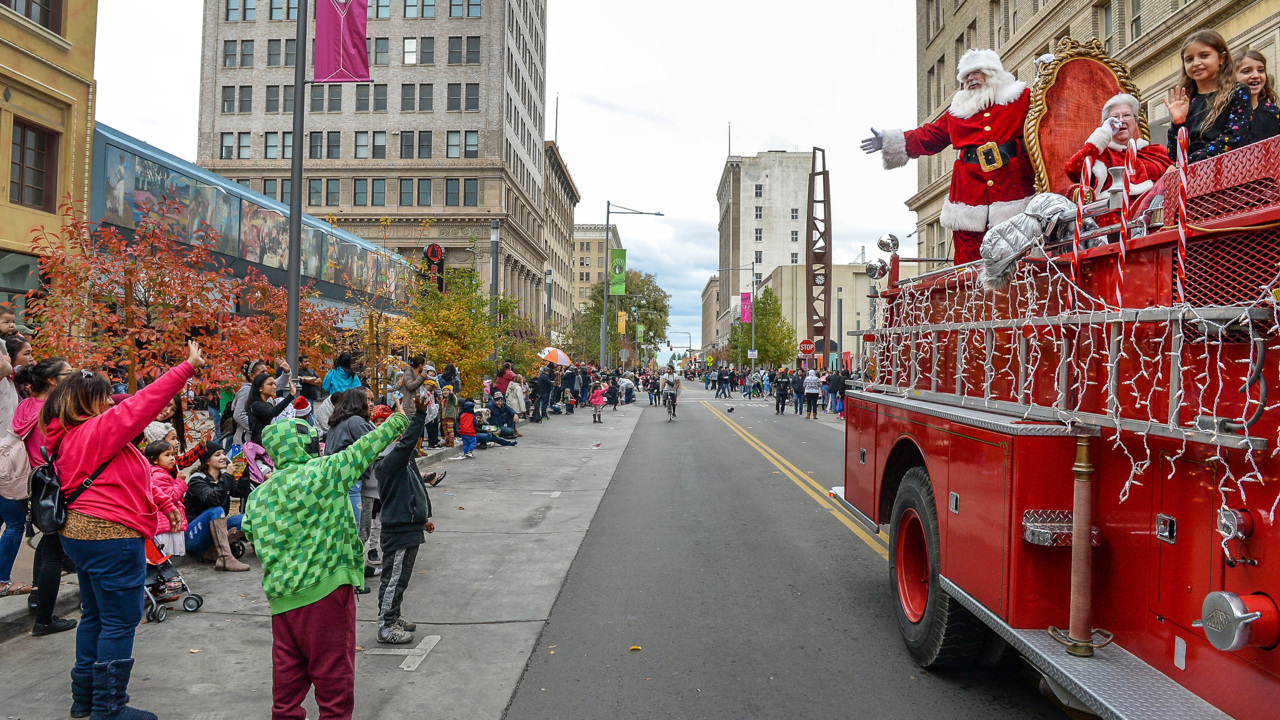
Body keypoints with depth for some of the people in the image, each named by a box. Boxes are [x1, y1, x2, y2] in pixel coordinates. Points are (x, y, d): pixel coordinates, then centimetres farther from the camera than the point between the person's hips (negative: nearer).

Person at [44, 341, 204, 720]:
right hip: (111, 537, -11)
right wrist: (189, 366, -19)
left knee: (95, 616, 20)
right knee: (120, 621, -2)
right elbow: (144, 403, -21)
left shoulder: (69, 437, 13)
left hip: (81, 532, 11)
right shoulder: (97, 431, -17)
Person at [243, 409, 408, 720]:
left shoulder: (258, 496, 9)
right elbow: (363, 450, -3)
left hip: (280, 597, 7)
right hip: (324, 590, -7)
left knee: (287, 675, 15)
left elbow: (249, 532, 18)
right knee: (333, 672, 4)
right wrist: (394, 423, 9)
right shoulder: (322, 472, -10)